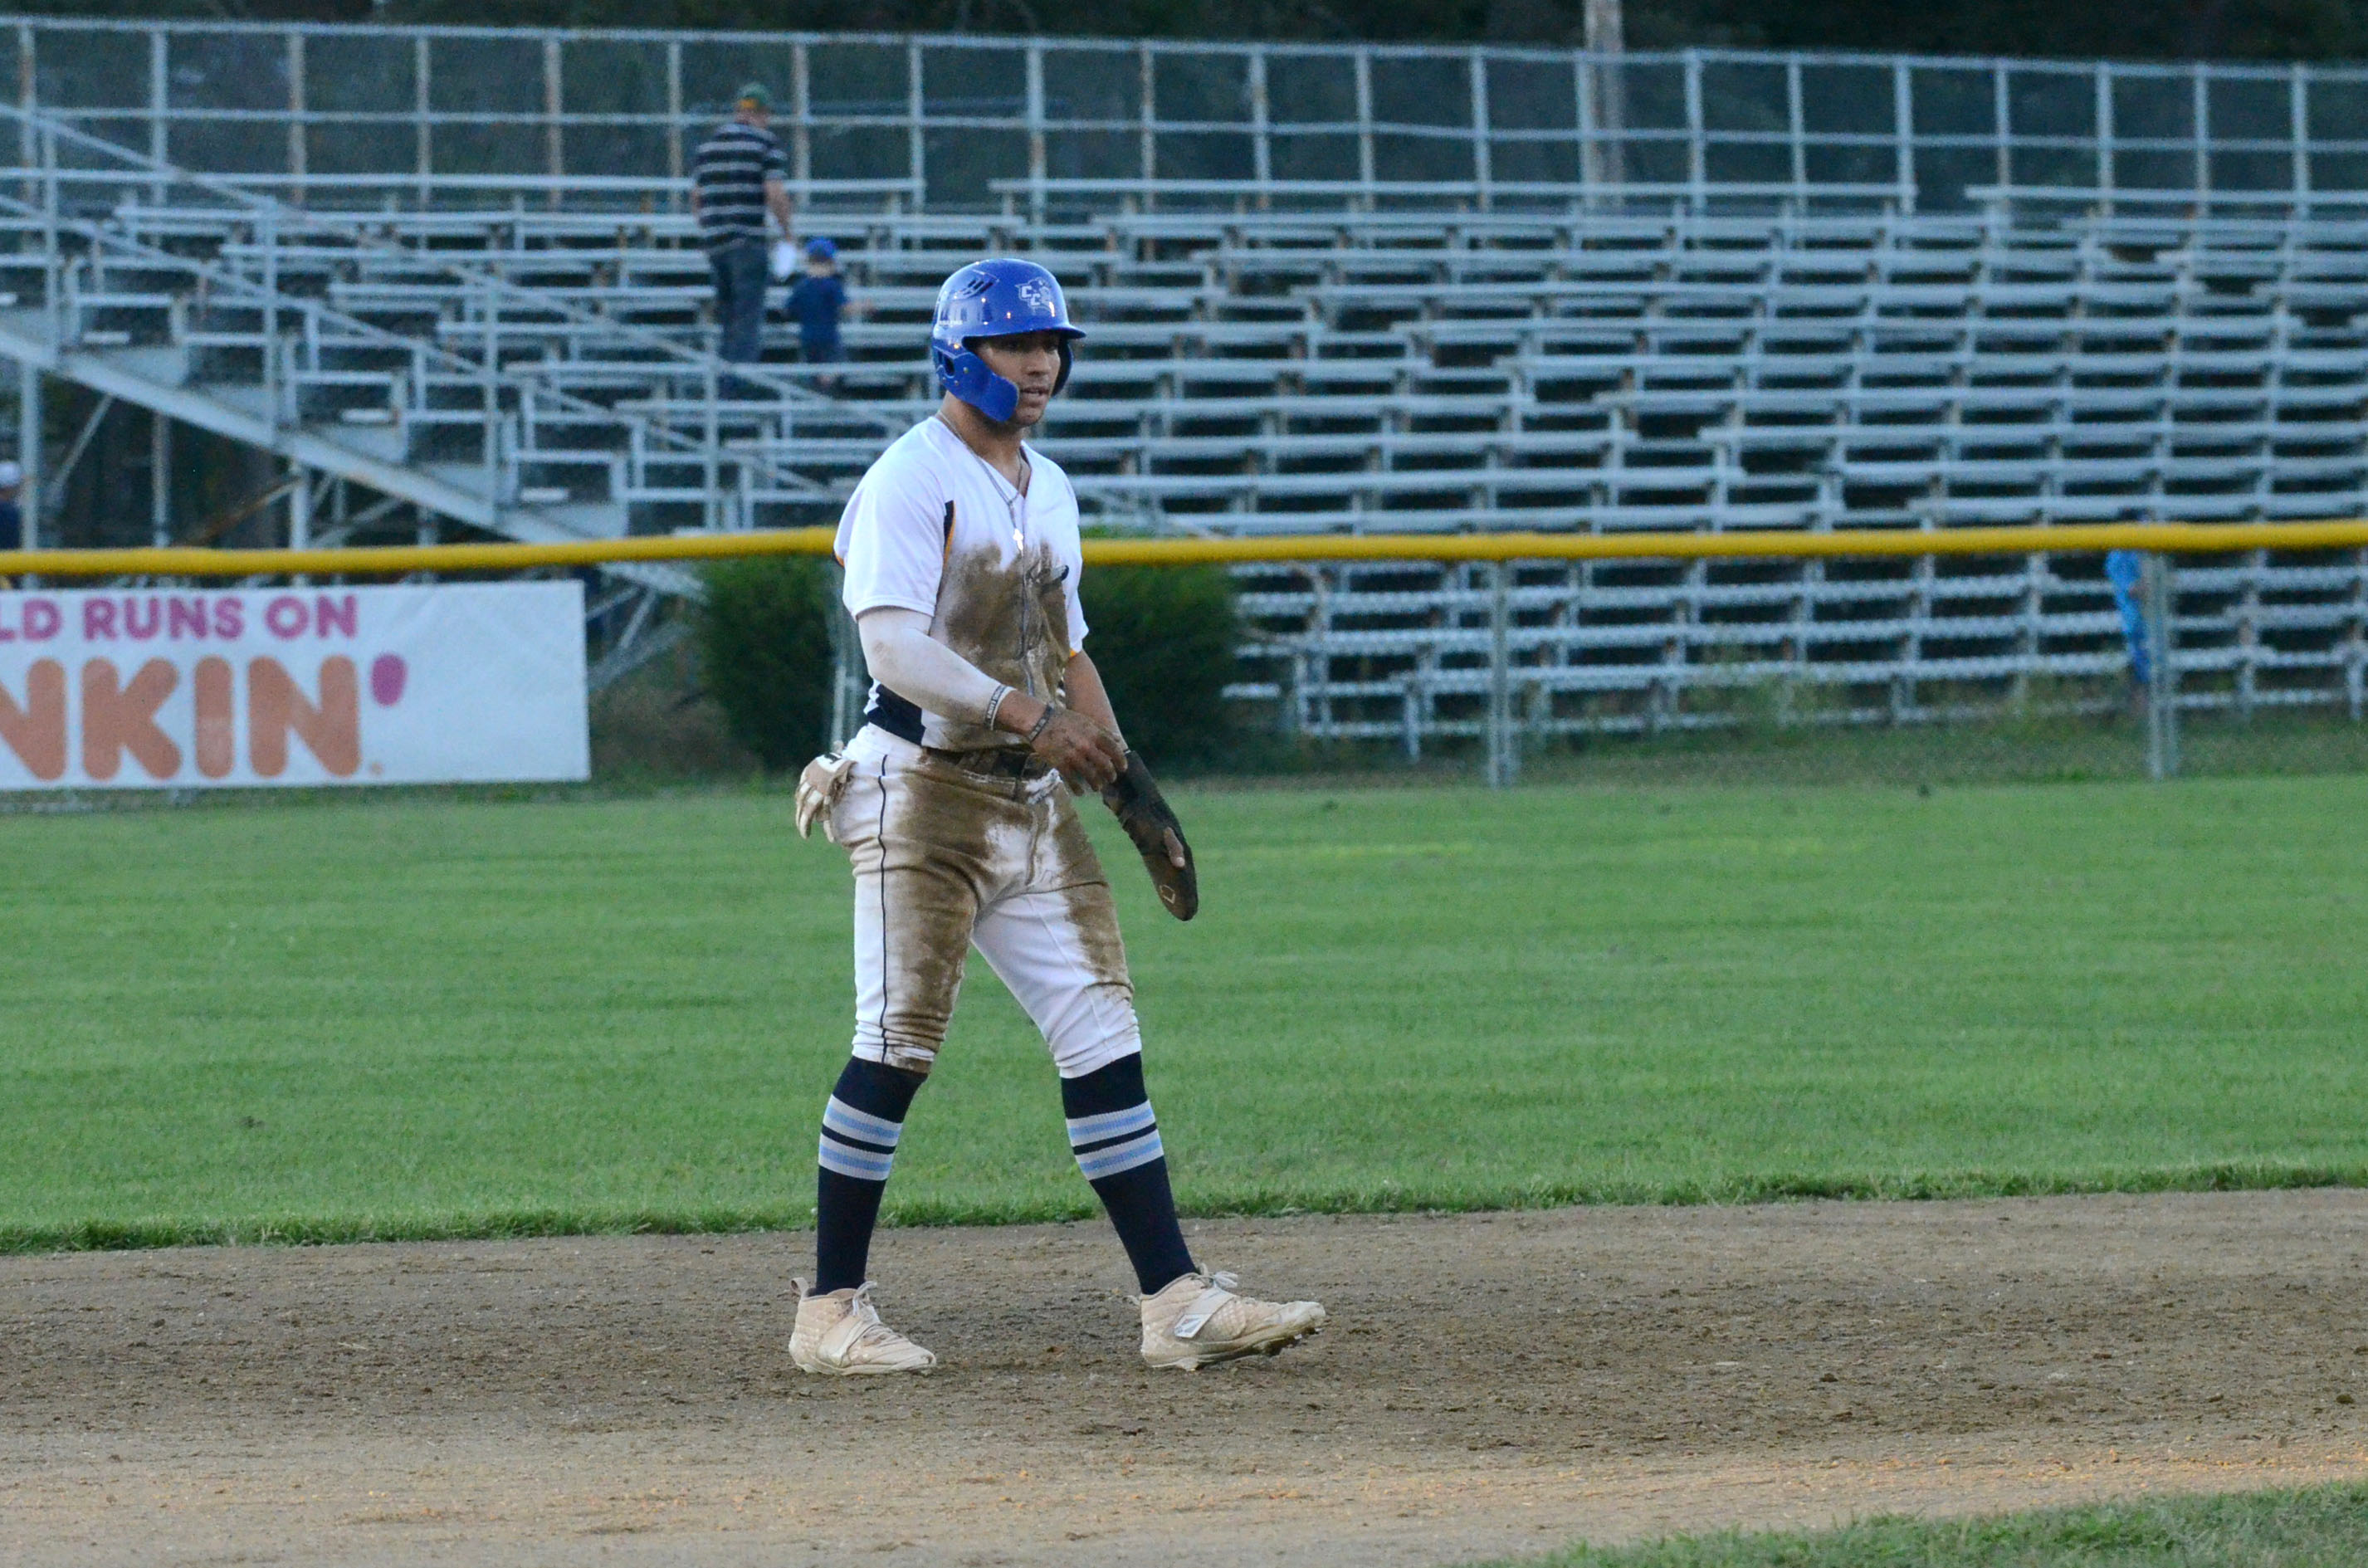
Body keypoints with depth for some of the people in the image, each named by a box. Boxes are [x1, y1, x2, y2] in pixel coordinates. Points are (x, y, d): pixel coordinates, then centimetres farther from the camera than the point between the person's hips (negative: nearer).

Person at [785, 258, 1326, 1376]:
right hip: (923, 790, -8)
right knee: (897, 1047, -7)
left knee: (1102, 1041, 1)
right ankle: (831, 1311, 2)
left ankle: (1176, 1302, -1)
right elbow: (894, 648, -21)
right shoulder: (911, 480, -9)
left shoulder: (1049, 490, 18)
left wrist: (1126, 779, 15)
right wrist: (1027, 717, -30)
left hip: (1032, 801, 8)